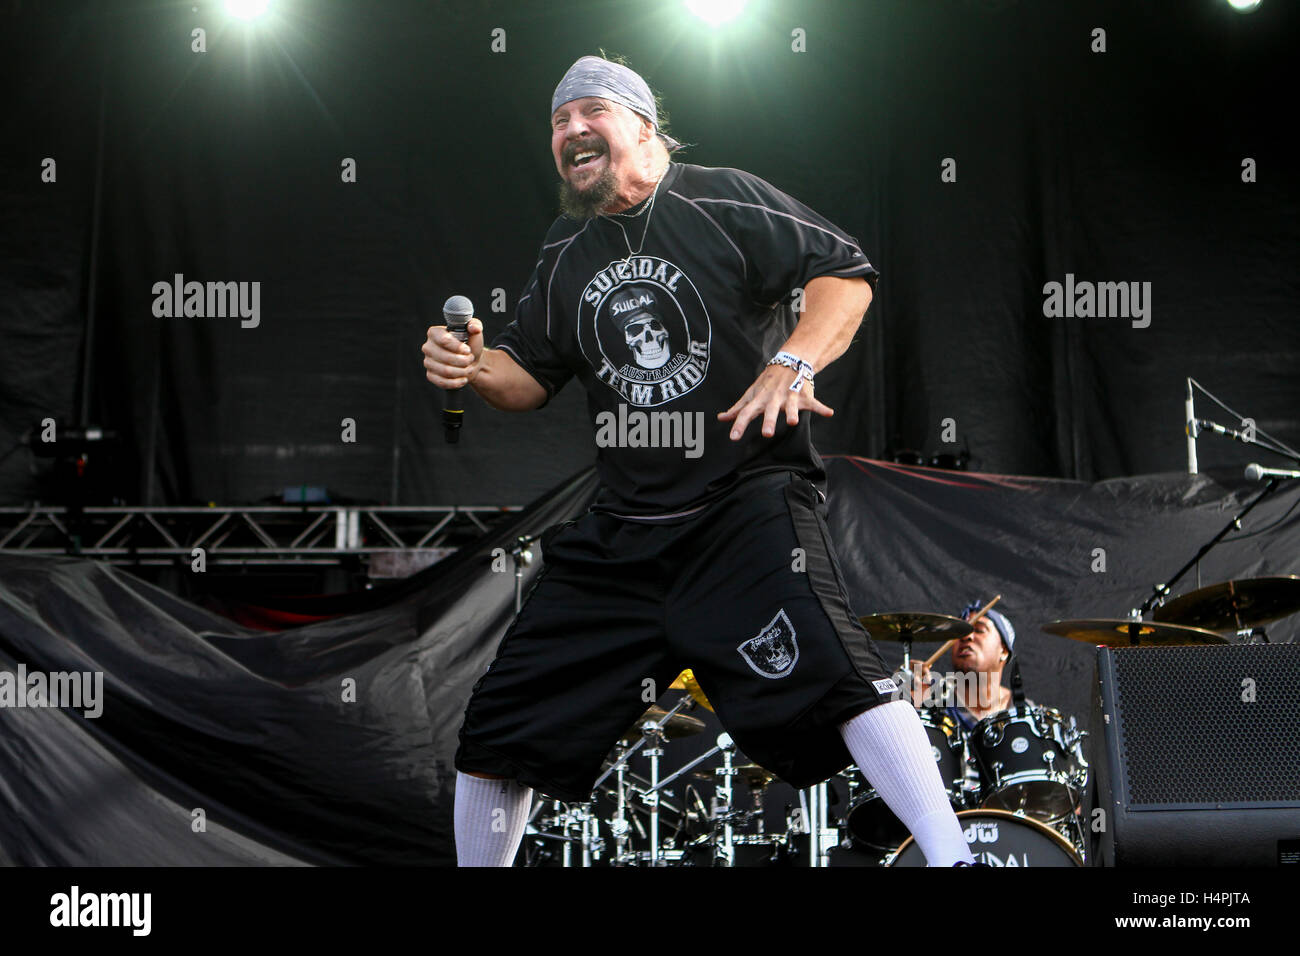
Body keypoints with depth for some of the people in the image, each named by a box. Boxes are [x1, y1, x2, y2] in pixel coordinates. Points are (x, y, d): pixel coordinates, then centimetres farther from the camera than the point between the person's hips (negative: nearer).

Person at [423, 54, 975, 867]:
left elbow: (848, 273, -6)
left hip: (750, 501, -6)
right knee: (501, 722, 7)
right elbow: (532, 376, 21)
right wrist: (476, 369, -1)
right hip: (620, 529, 6)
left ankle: (950, 855, -25)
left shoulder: (724, 202, -2)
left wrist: (793, 364, -23)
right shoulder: (566, 256, 16)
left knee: (825, 671, -30)